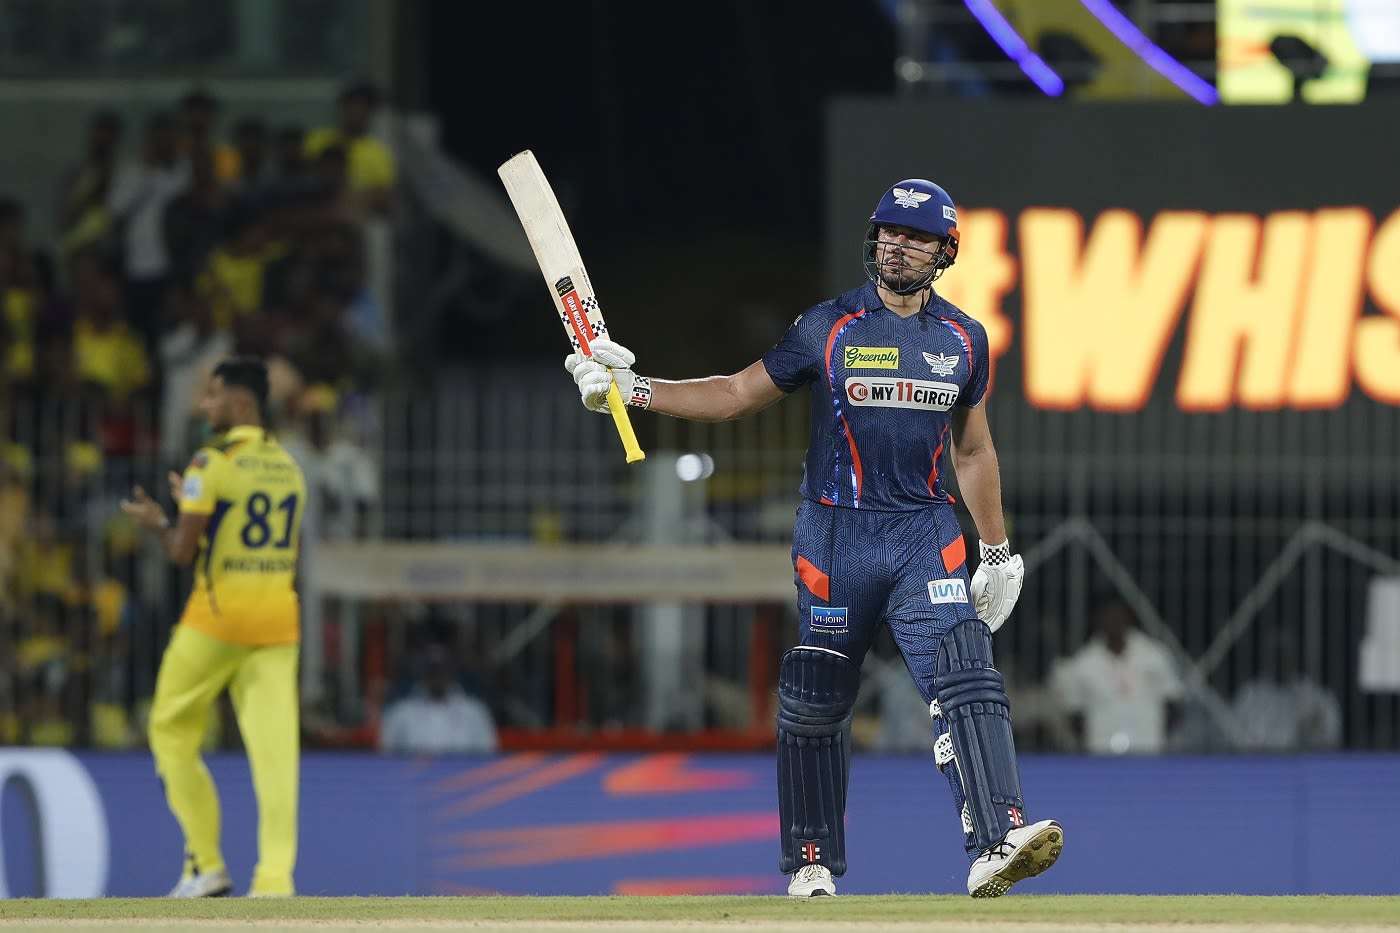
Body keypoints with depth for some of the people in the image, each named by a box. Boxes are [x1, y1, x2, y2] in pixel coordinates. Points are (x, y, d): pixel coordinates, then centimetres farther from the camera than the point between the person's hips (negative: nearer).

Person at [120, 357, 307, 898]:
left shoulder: (213, 464, -9)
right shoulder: (288, 467, 12)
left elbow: (182, 551, -12)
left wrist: (156, 522, 12)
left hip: (217, 616, -5)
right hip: (278, 621, 5)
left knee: (172, 731, 12)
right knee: (273, 747, -2)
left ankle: (206, 865, 8)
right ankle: (275, 879, -12)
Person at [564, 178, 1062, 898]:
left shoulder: (964, 339, 8)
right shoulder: (827, 327, 0)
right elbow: (737, 393, 0)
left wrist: (997, 553, 18)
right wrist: (632, 389, -12)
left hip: (925, 535, 1)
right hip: (835, 534, -1)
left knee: (965, 679, -17)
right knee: (816, 698, 4)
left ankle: (997, 843, -26)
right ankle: (811, 864, 18)